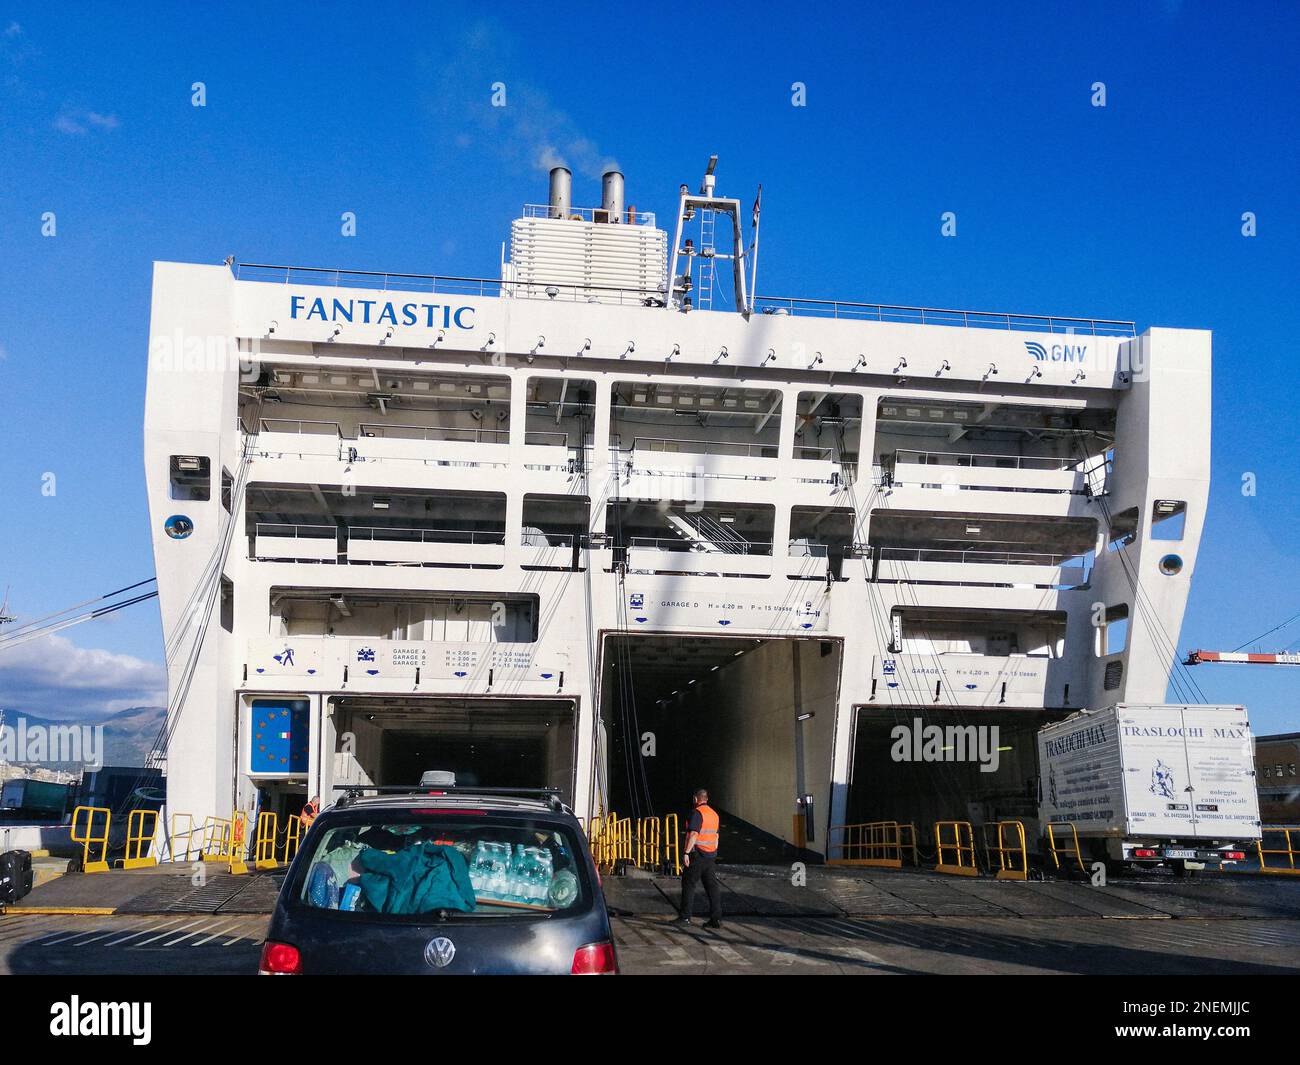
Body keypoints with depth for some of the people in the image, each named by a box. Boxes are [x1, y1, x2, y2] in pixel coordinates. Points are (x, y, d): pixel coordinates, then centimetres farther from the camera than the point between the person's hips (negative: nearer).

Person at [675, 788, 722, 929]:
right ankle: (716, 919, -1)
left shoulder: (697, 813, -11)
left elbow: (693, 834, -20)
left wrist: (686, 853, -20)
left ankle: (685, 917, 5)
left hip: (696, 854, -7)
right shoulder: (714, 813, 15)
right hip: (710, 856, 7)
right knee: (712, 886, 4)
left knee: (688, 885, 2)